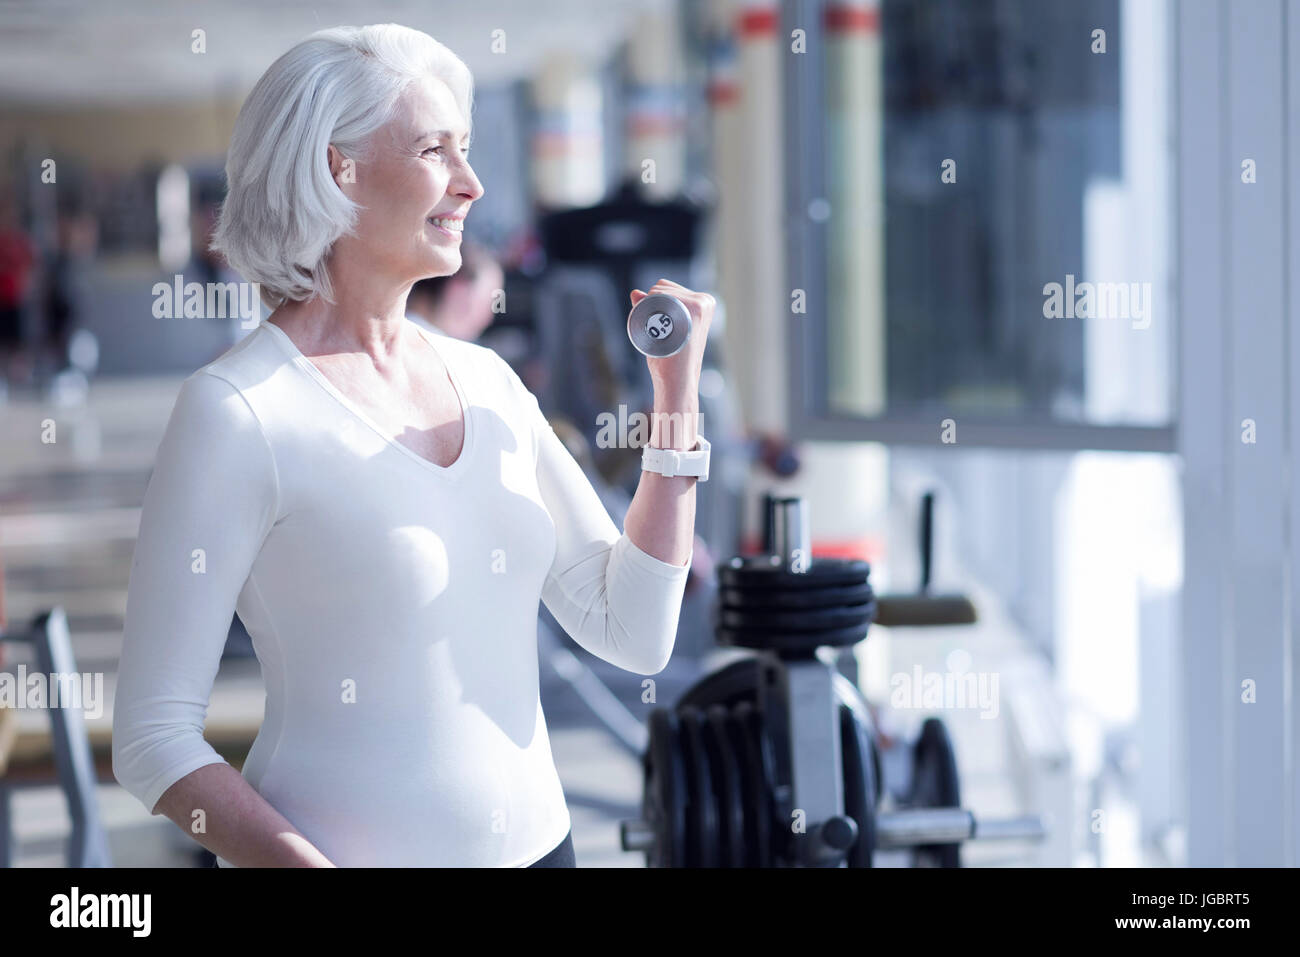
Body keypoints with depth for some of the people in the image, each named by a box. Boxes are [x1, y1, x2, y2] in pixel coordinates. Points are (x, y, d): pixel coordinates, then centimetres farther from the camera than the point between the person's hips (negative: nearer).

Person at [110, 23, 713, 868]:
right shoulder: (237, 411, -13)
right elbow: (154, 739, -13)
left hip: (533, 838, 6)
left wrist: (679, 396, 1)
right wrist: (304, 862, -26)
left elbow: (632, 634, 5)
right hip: (346, 847, -6)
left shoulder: (485, 380, 6)